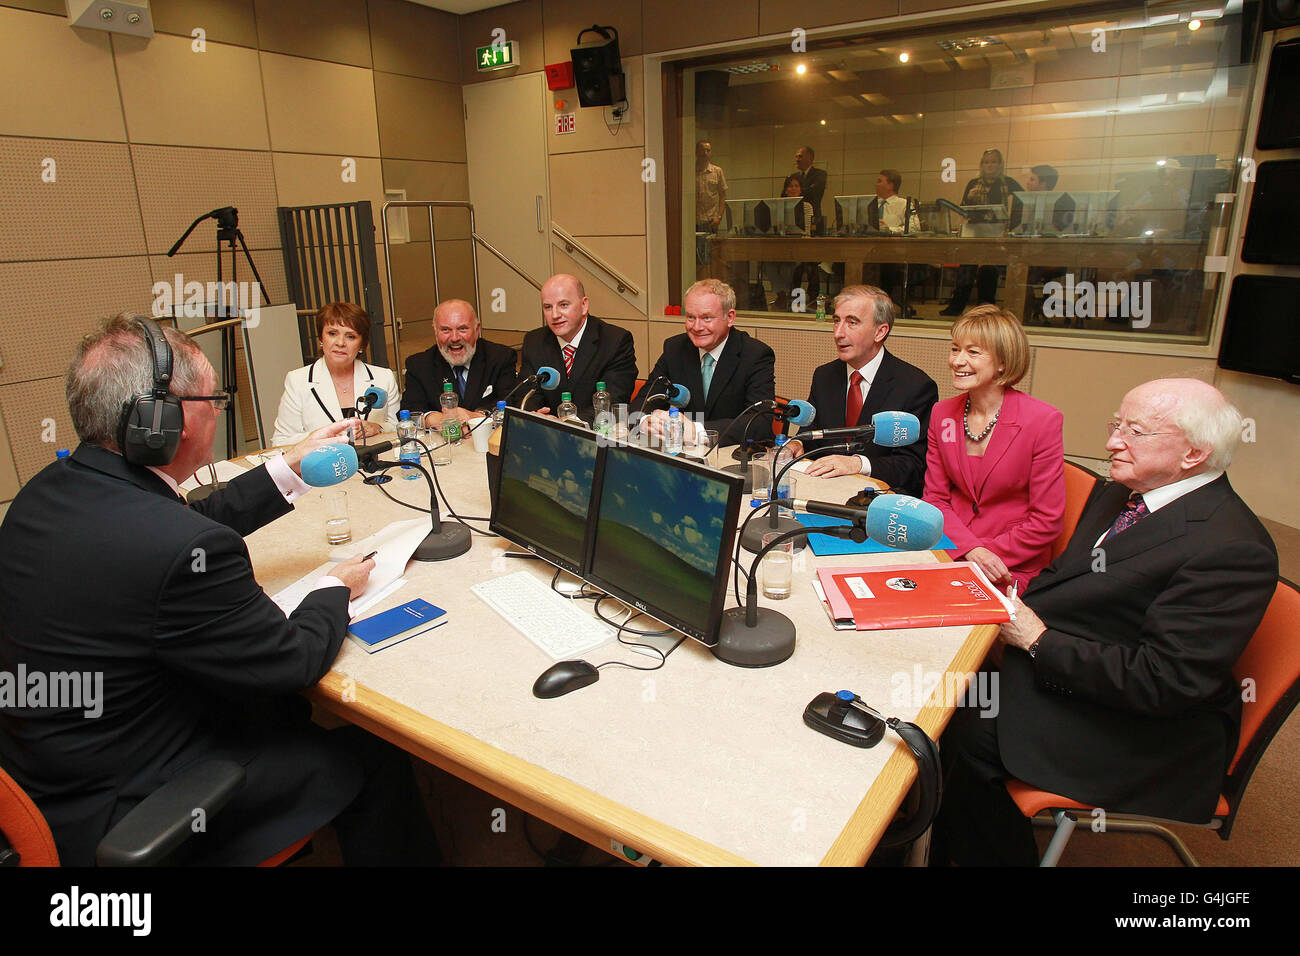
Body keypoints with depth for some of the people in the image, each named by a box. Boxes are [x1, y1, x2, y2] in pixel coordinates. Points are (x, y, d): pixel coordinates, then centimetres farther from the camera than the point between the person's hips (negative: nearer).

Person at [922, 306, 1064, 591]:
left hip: (1011, 569, -4)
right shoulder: (941, 413, 4)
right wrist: (971, 549, -13)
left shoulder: (1043, 420, -11)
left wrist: (987, 554, -13)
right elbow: (935, 498, 4)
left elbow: (1047, 521, -8)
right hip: (950, 553, 4)